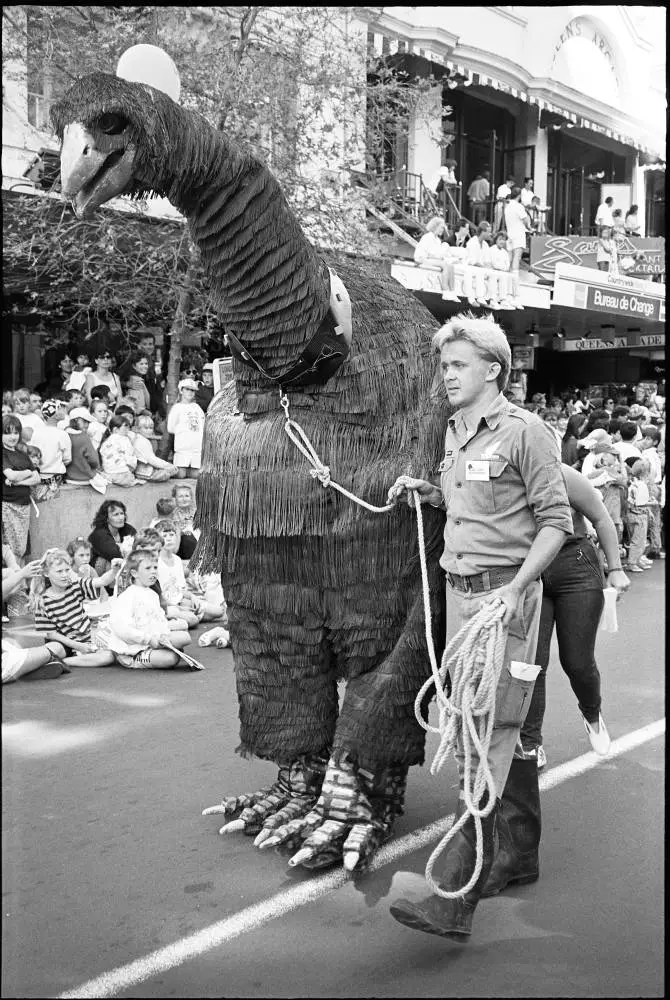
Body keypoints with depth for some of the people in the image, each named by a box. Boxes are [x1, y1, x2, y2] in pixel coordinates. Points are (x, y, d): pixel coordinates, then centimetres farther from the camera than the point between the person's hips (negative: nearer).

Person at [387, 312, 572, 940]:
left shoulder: (524, 432, -9)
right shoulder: (454, 431, 16)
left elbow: (556, 521, -10)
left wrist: (515, 589, -20)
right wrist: (426, 493, 8)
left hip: (505, 592, -8)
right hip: (458, 587, 9)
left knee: (490, 734, -10)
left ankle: (455, 900, -11)